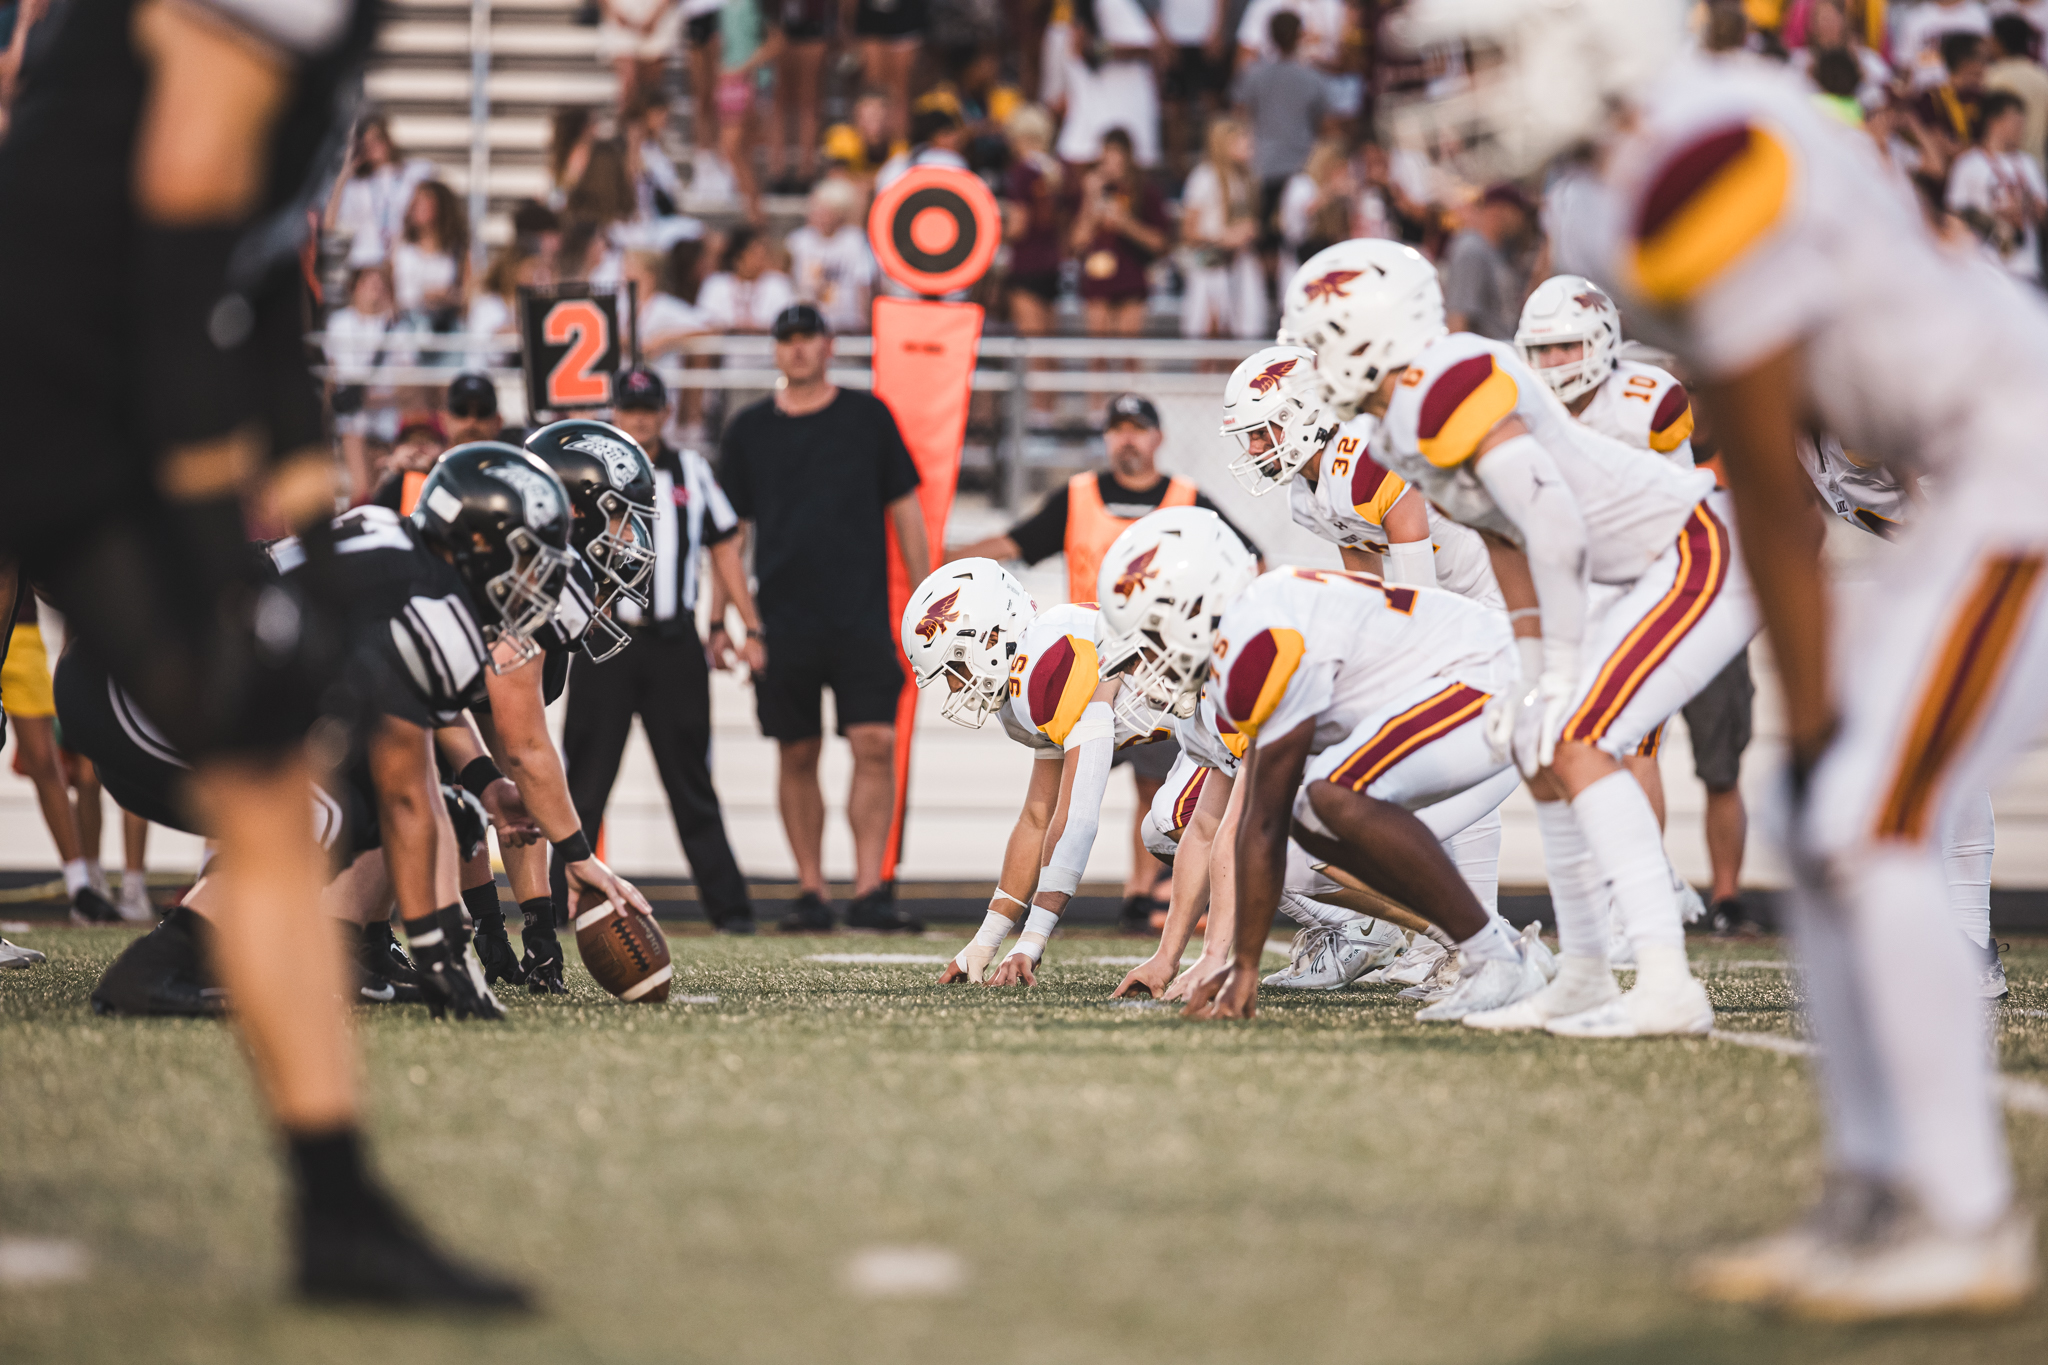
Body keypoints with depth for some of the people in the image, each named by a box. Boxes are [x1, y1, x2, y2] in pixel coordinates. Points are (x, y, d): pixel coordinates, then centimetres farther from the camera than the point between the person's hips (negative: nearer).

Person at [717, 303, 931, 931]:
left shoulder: (868, 416, 6)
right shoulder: (749, 429, 8)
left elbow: (904, 509, 9)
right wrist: (717, 619, 5)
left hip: (862, 617, -1)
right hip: (782, 618, 1)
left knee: (876, 745, -11)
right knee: (798, 757, 4)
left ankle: (870, 890, -11)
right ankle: (812, 891, 12)